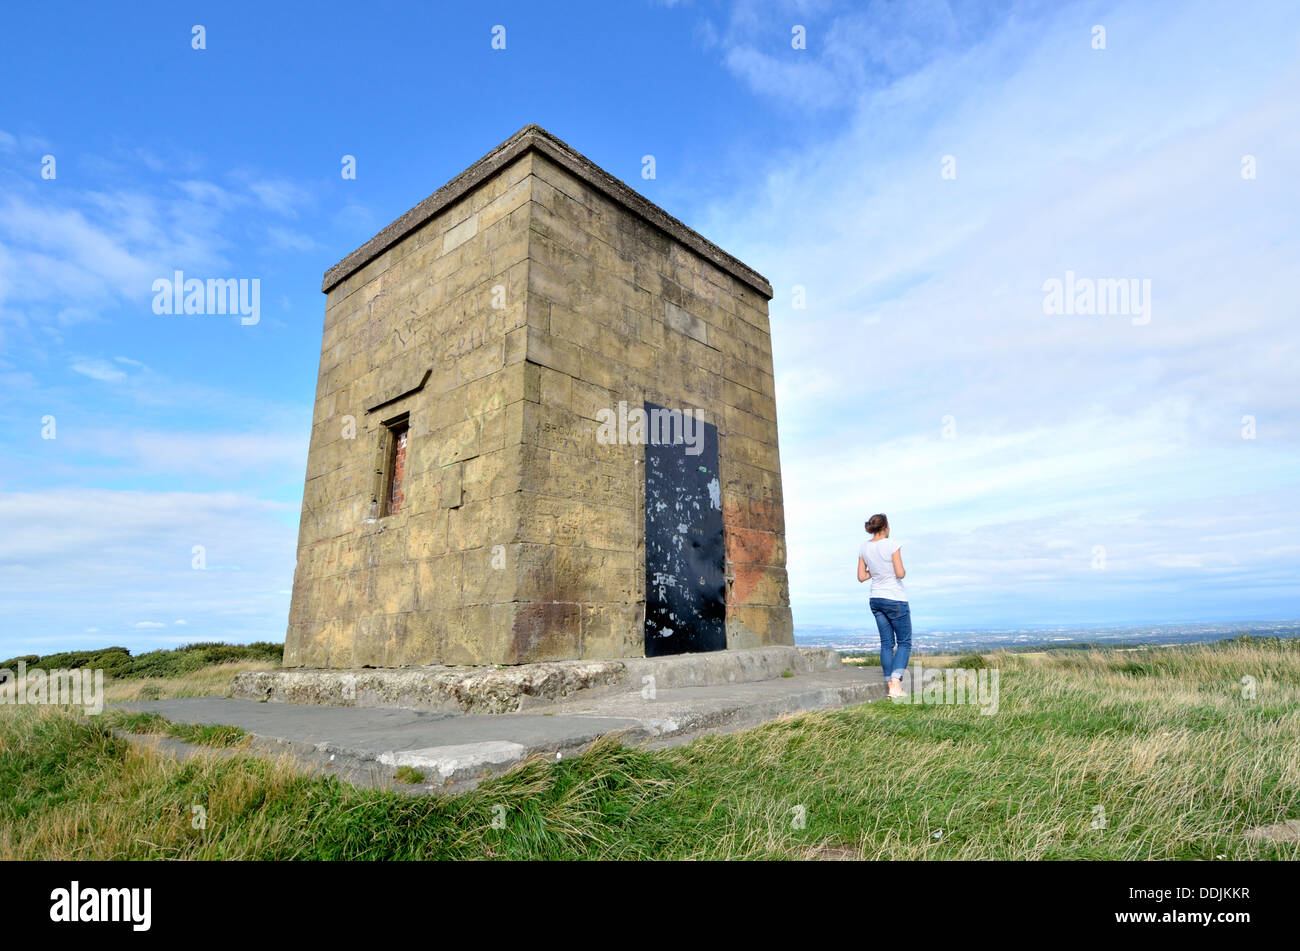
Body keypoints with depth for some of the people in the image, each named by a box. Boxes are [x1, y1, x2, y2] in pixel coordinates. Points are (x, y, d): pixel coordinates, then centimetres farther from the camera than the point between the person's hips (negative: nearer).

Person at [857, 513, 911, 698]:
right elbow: (900, 574, -18)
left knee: (887, 643, 12)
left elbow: (861, 576, 6)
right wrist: (903, 570, 3)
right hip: (895, 599, -6)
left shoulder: (864, 548, 3)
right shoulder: (891, 545, -15)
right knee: (904, 642, 5)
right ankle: (895, 683, -9)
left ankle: (891, 685, 13)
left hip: (876, 599, 6)